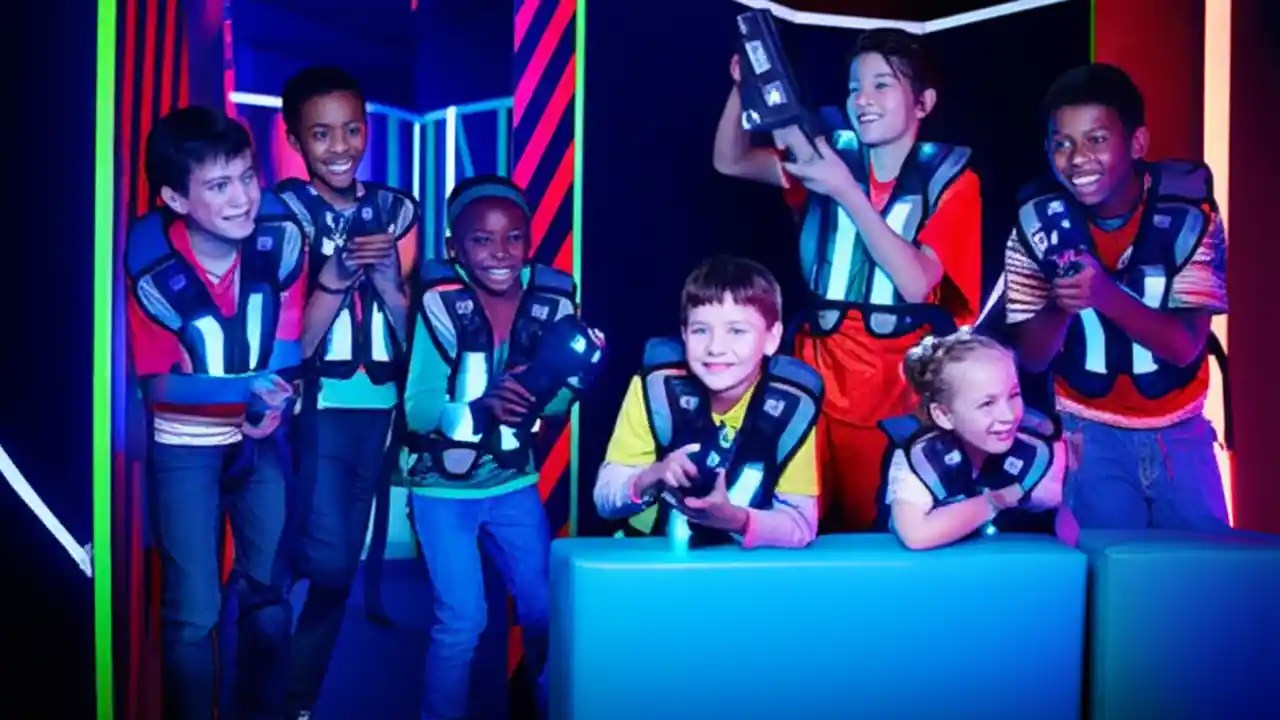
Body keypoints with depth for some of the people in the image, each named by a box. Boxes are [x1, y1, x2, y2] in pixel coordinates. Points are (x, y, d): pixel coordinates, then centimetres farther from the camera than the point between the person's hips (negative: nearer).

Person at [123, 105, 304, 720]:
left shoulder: (282, 237, -17)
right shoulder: (152, 268, -22)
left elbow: (289, 349, -6)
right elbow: (159, 384, -17)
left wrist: (275, 400, -27)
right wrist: (251, 387, -33)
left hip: (262, 436, 3)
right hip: (185, 445, -2)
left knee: (269, 594, 12)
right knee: (193, 614, -1)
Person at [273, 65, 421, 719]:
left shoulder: (394, 210, 5)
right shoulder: (285, 212, -5)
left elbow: (412, 336, 3)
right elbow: (293, 342, -11)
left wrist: (386, 278, -14)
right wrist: (338, 273, -23)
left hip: (378, 403, 4)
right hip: (317, 404, -4)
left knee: (343, 561, 11)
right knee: (328, 562, -9)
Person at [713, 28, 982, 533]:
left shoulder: (950, 178, -2)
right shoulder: (830, 157, 8)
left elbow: (915, 281, -15)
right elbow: (730, 162, 7)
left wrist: (846, 191, -18)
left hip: (901, 390, -2)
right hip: (821, 378, 3)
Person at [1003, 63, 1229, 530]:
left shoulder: (1188, 211, -14)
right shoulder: (1037, 222, -11)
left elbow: (1185, 346, -20)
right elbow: (1031, 359, -10)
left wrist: (1106, 295, -37)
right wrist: (1060, 306, -31)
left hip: (1179, 431, 0)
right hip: (1090, 432, 0)